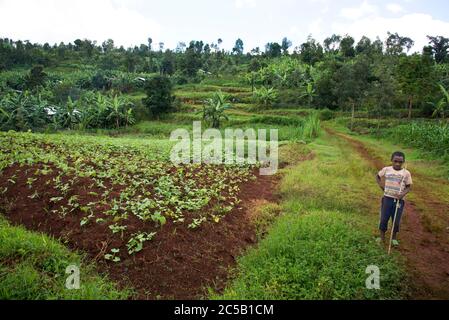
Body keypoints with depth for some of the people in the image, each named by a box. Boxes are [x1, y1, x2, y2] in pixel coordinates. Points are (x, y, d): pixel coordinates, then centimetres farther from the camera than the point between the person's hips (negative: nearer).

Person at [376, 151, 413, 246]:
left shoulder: (406, 173, -6)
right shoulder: (386, 169, -3)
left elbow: (409, 187, -2)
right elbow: (377, 176, 14)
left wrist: (403, 194, -19)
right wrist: (381, 184, 1)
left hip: (399, 200, -1)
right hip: (387, 198, 1)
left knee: (396, 221, 9)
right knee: (384, 219, 7)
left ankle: (394, 238, 29)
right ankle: (382, 237, 24)